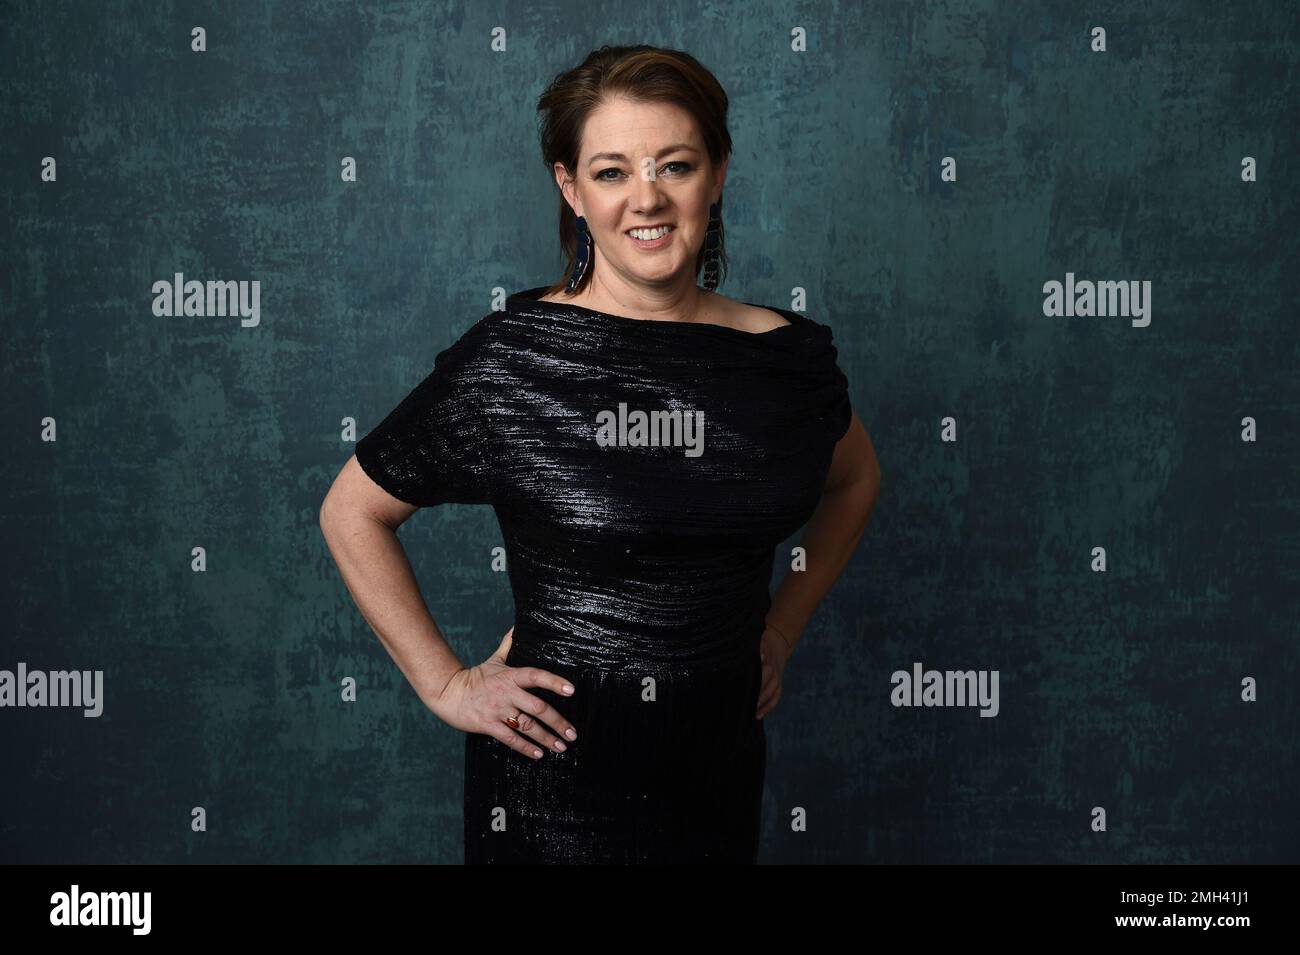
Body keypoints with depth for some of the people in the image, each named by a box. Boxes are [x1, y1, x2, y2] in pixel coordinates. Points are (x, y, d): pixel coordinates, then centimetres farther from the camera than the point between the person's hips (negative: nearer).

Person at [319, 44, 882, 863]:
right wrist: (445, 684, -6)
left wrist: (783, 628, 10)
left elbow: (854, 482, 17)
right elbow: (352, 513, -4)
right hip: (555, 766, -3)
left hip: (722, 759, 4)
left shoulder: (788, 356, -4)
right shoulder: (512, 358, -14)